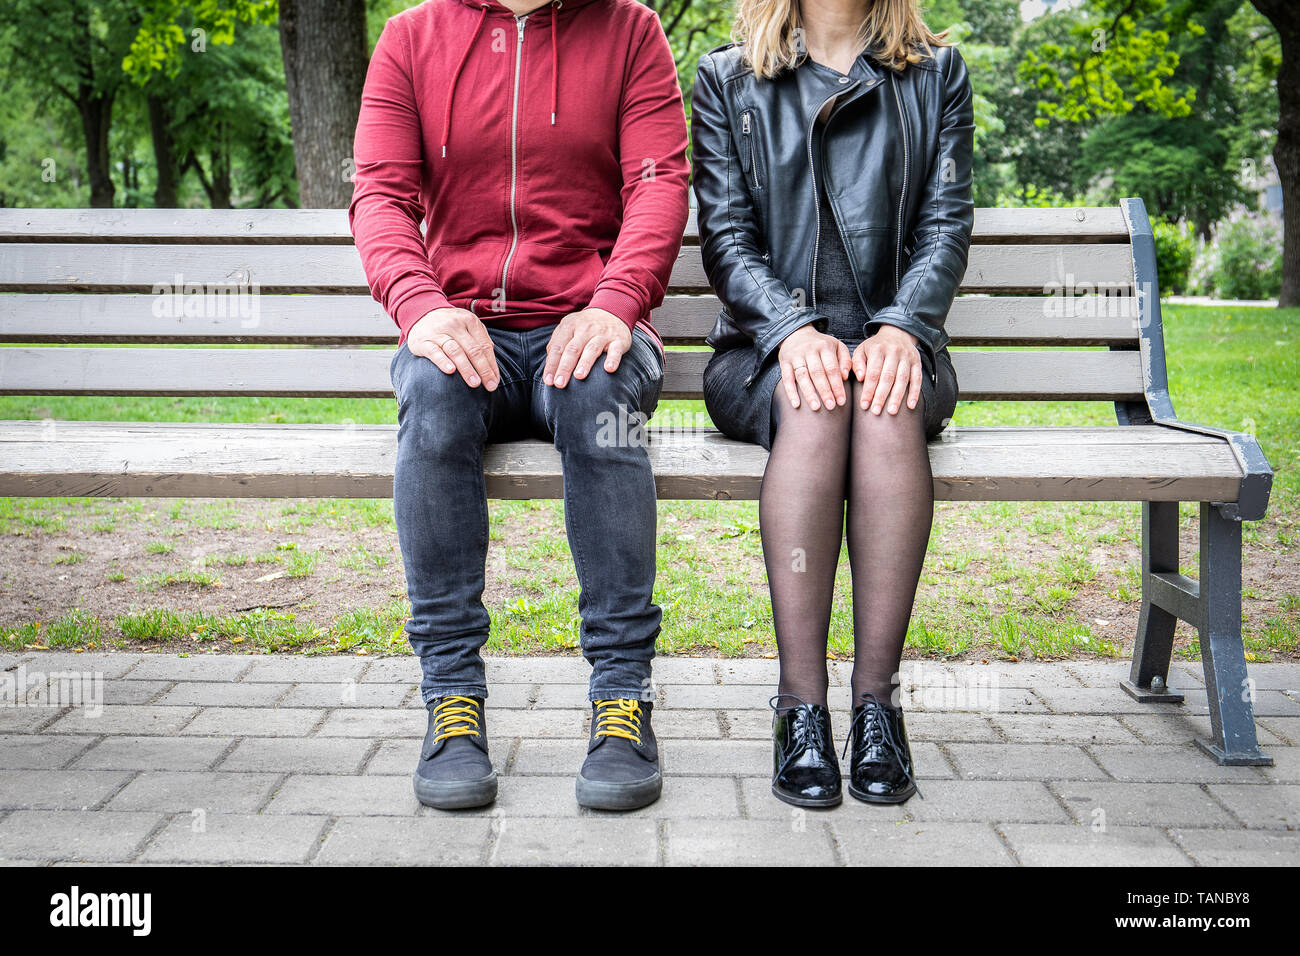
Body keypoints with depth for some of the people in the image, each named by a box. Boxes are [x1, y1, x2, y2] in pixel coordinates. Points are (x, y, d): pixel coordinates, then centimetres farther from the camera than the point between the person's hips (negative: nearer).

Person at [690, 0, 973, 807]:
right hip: (768, 347, -1)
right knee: (815, 403, -35)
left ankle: (877, 697, -32)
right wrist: (792, 330, -18)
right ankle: (801, 705, -32)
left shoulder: (937, 74, 16)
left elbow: (946, 224, 5)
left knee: (888, 404, -35)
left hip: (893, 341, 1)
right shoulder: (727, 80, 13)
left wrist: (900, 328, -16)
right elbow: (727, 236, 2)